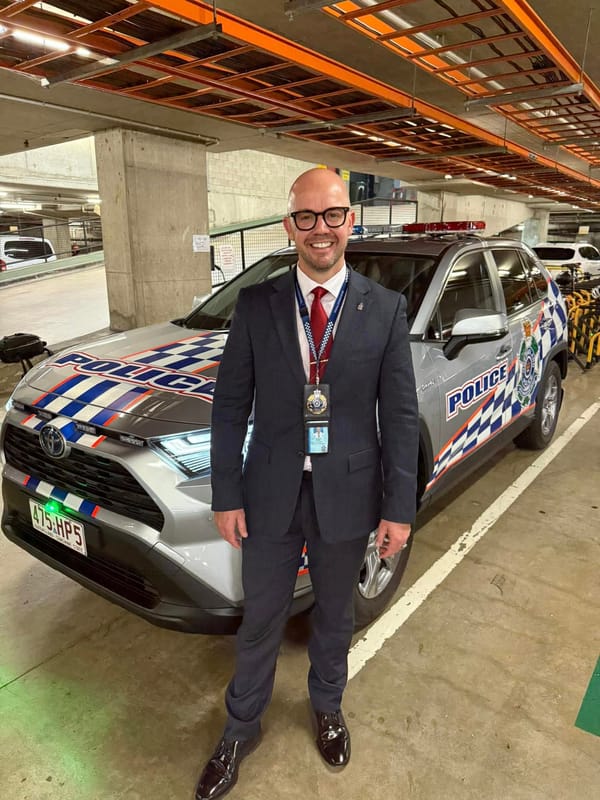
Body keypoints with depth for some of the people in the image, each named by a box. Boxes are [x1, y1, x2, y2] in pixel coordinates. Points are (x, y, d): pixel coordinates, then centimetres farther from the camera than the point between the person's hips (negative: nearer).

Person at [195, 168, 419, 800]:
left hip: (347, 494, 0)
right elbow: (230, 406, -2)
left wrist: (399, 507, -4)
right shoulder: (255, 305, -4)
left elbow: (400, 415, -4)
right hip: (271, 493, 0)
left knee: (334, 615, 22)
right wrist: (226, 496, -4)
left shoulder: (385, 309, -6)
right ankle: (241, 728, 45)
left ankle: (326, 707, 52)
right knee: (260, 620, 17)